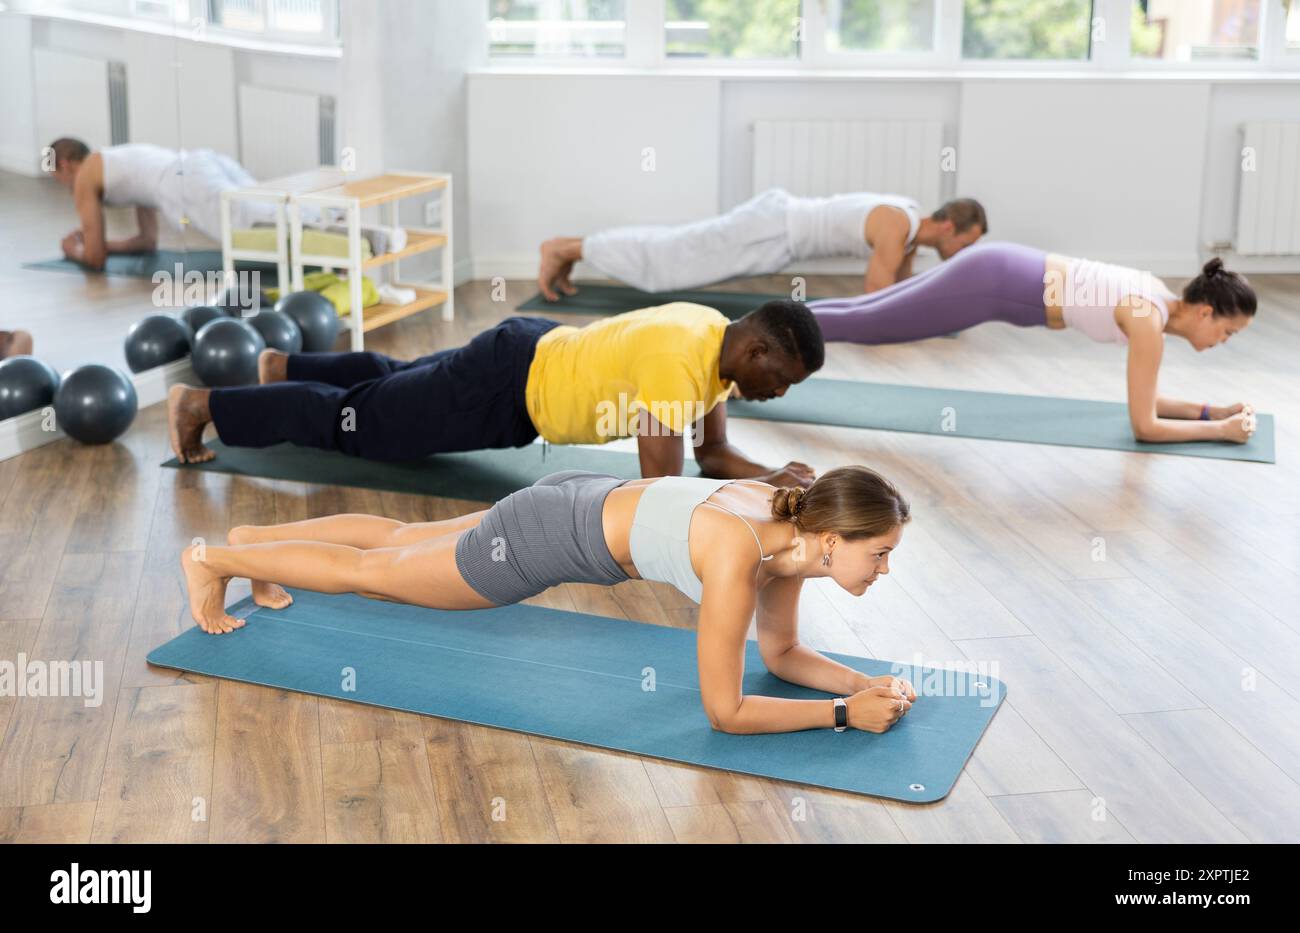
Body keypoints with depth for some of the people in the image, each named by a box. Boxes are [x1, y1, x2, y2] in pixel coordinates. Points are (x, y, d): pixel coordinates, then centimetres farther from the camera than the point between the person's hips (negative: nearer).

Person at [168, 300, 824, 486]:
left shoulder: (718, 338, -4)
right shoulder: (679, 361, -34)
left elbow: (712, 451, 6)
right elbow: (662, 493, -36)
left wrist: (767, 475, -12)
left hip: (537, 354, 8)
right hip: (507, 390, -8)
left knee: (395, 387, 32)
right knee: (355, 421, 7)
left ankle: (285, 369, 51)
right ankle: (202, 404, 19)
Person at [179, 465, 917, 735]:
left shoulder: (795, 524, -13)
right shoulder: (739, 557, -37)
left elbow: (783, 653, 1)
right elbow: (726, 712, -30)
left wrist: (869, 683, -12)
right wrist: (844, 714, -27)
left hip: (588, 506, 8)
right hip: (549, 537, -8)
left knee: (404, 540, 27)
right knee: (372, 571, 14)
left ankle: (255, 538, 49)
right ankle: (214, 561, 34)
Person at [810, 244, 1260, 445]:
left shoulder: (1162, 301, 7)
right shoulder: (1150, 322, -18)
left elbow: (1148, 400, 19)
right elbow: (1144, 425, -15)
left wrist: (1212, 410, 11)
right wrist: (1219, 430, -8)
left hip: (999, 270, 8)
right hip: (990, 283, -8)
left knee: (860, 314, 17)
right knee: (859, 324, 0)